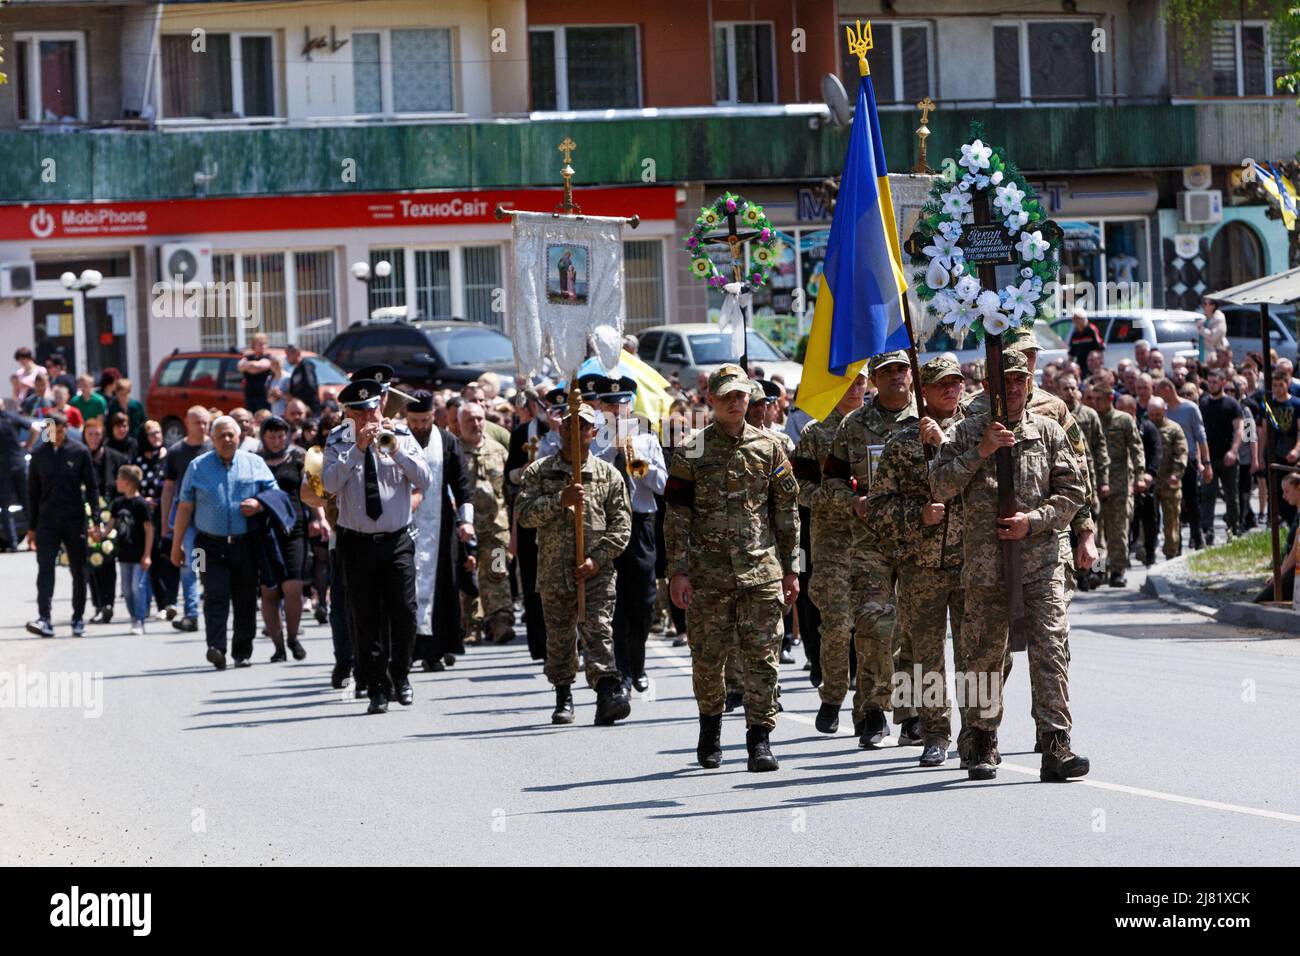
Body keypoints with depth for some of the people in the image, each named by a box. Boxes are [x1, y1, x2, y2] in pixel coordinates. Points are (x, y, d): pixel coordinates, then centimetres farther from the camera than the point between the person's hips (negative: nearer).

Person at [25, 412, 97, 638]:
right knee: (45, 569, -11)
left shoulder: (79, 452, -2)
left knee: (79, 571, 6)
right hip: (47, 521, 1)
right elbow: (33, 492, 9)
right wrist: (31, 527, 8)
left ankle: (78, 619, 16)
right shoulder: (39, 455, 4)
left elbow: (91, 488, 1)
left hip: (74, 520, -1)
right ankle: (44, 618, -18)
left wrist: (95, 520, -6)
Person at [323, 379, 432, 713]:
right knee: (366, 618, 1)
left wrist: (396, 450, -16)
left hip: (397, 540, 0)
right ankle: (378, 688, 9)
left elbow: (424, 481, -4)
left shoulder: (401, 435, 4)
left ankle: (400, 675, 15)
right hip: (357, 542, 0)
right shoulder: (339, 441, 1)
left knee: (404, 610, -6)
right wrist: (357, 449, -20)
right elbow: (330, 483, -14)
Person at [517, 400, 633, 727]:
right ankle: (563, 697, 24)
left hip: (597, 572, -1)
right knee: (558, 637, 9)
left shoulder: (609, 474, 7)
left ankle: (607, 692, -24)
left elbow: (621, 525, 3)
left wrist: (597, 558, -9)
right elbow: (524, 514, -4)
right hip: (554, 571, 1)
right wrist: (560, 500, -16)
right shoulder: (539, 472, 8)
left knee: (598, 632, -14)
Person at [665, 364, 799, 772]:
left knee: (762, 656, -5)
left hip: (761, 570, 1)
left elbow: (787, 511, 11)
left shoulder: (768, 448, 7)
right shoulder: (692, 452, 1)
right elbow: (677, 516, 0)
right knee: (708, 656, 6)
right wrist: (678, 570, -6)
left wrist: (791, 569, 8)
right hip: (708, 573, -1)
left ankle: (760, 739, -2)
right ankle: (710, 726, 28)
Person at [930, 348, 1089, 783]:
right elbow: (940, 487, -4)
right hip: (984, 563, 0)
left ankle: (1055, 747, -13)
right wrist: (980, 452, -13)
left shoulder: (1048, 432, 8)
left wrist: (1033, 521, -7)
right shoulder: (966, 434, 6)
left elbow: (1073, 490, 7)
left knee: (1051, 649, -10)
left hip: (1041, 560, 0)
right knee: (983, 654, 6)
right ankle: (982, 744, 21)